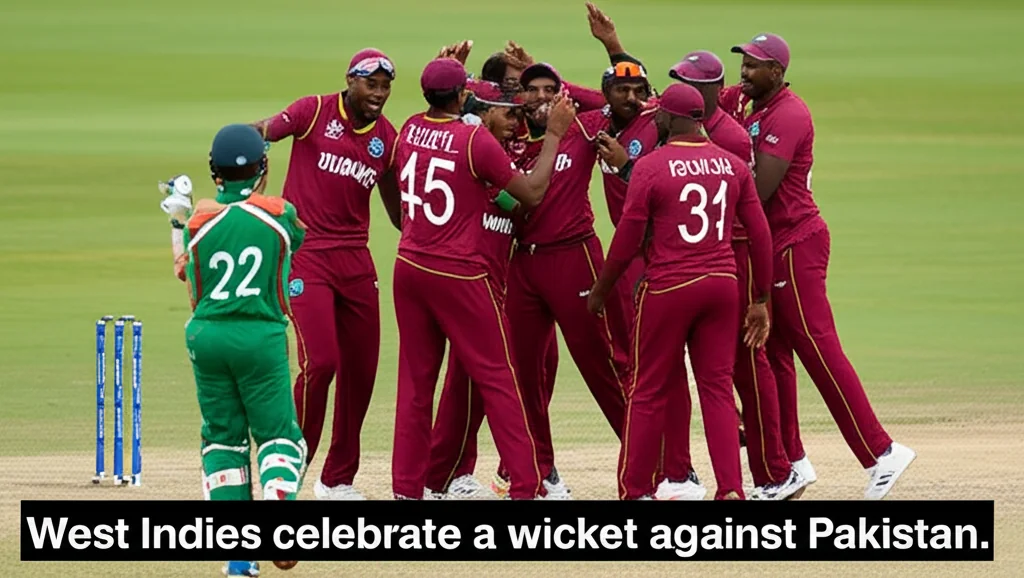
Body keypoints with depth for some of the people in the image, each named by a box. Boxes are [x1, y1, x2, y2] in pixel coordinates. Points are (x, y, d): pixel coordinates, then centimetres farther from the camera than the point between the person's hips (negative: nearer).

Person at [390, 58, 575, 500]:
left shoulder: (410, 131, 2)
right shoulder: (475, 140, -14)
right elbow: (532, 193, -7)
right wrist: (554, 136, 1)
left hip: (409, 267, 6)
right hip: (461, 275, -6)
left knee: (415, 380, 11)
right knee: (497, 380, 0)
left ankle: (406, 487, 11)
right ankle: (526, 487, -1)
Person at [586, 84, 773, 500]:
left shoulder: (651, 166, -9)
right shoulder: (733, 165, 4)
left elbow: (627, 240, -8)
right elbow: (760, 234, 4)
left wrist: (600, 291, 6)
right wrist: (761, 300, 11)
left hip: (668, 288, -4)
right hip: (722, 286, 4)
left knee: (649, 391, 6)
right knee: (717, 389, 8)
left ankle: (634, 490, 11)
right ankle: (731, 489, 0)